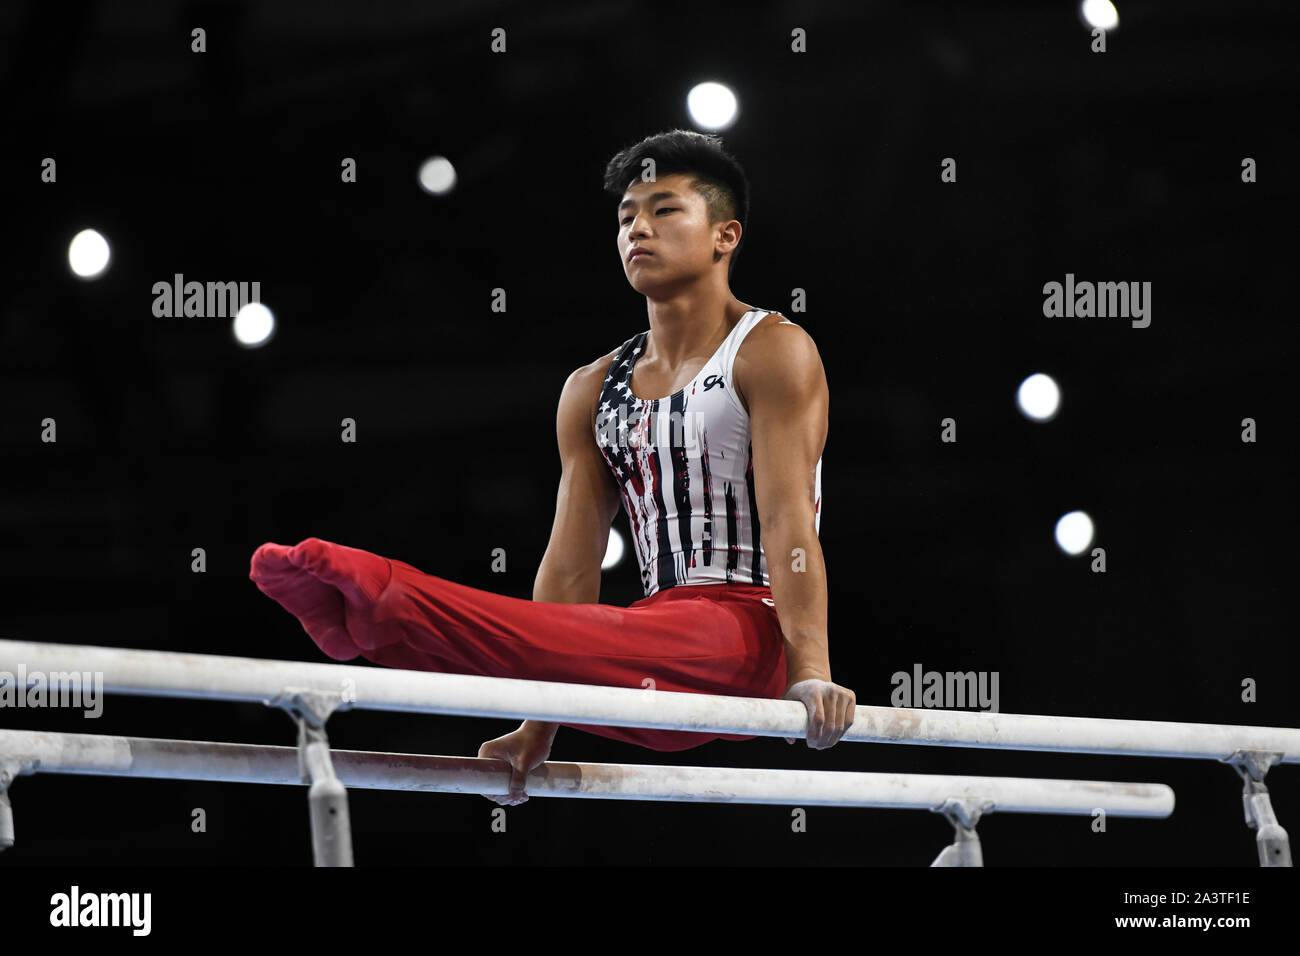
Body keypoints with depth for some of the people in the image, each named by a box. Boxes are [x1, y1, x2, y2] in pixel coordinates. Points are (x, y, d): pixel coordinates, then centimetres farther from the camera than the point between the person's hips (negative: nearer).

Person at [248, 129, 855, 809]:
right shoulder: (592, 391, 18)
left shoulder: (771, 353, 0)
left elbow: (789, 522, -12)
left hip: (748, 631, -7)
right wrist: (535, 732, 4)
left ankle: (377, 599, -56)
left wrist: (810, 674, -23)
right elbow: (571, 562, 12)